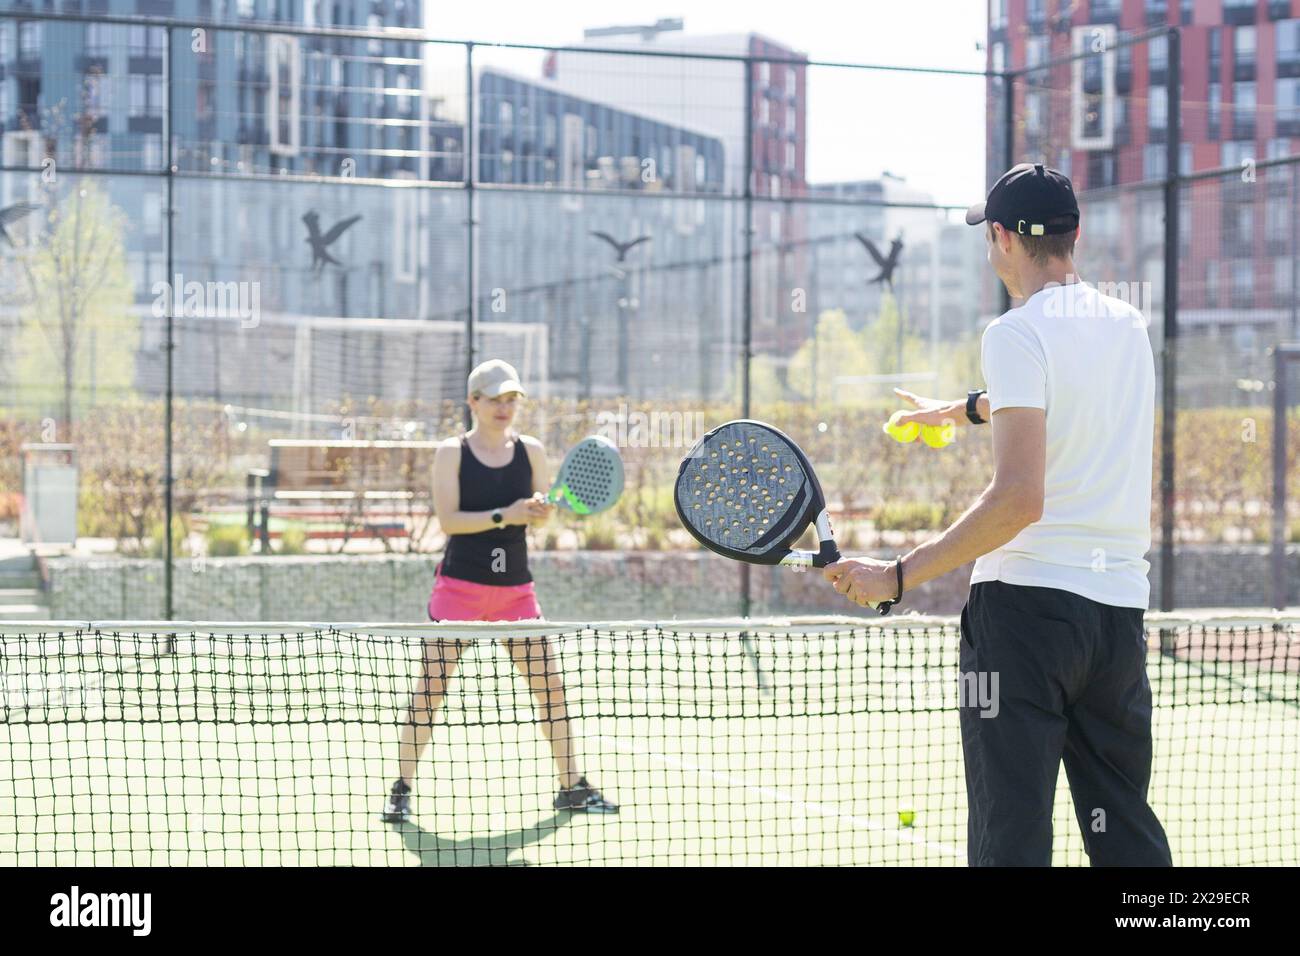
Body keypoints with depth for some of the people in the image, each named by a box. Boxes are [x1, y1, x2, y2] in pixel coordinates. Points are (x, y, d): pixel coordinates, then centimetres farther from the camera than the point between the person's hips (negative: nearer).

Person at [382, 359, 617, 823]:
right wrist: (505, 515, -21)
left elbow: (543, 513, 5)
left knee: (550, 684, 2)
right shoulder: (451, 452, -3)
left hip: (515, 588, 3)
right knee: (431, 685, -4)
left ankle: (571, 786, 13)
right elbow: (448, 519, -11)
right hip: (460, 585, -3)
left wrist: (541, 510, -18)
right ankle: (401, 789, 5)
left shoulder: (531, 450, 6)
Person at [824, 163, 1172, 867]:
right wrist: (966, 409, 47)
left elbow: (1019, 498, -20)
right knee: (1127, 835, 11)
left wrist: (898, 577, -17)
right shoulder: (1129, 326, 11)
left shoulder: (1017, 334, -11)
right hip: (1121, 605, 7)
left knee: (1012, 835, -5)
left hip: (1026, 602, -7)